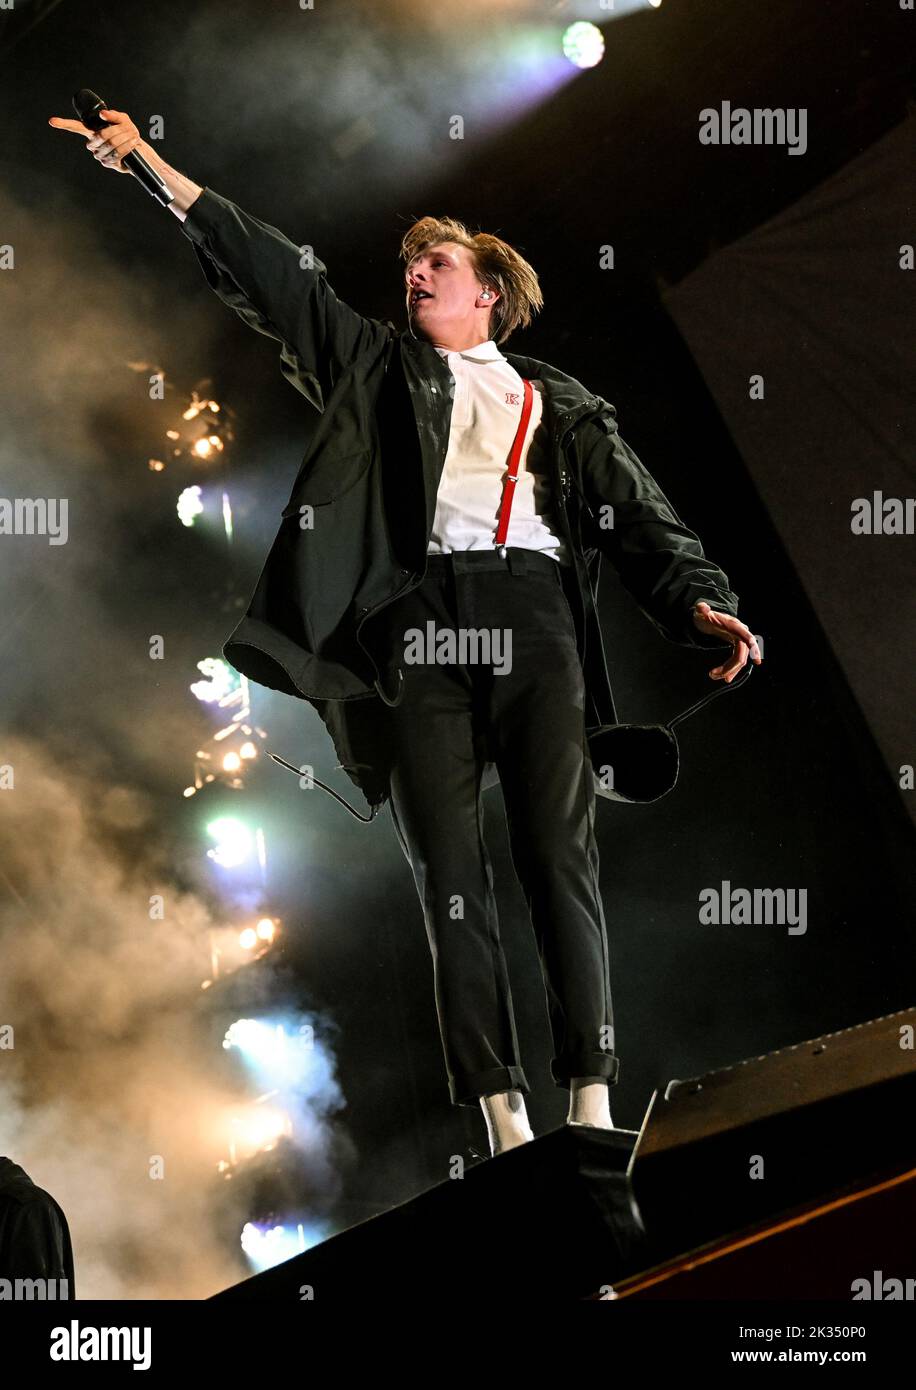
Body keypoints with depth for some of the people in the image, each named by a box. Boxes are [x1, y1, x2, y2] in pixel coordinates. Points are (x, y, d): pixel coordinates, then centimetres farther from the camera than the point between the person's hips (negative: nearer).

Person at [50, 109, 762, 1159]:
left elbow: (636, 511, 16)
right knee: (449, 873, -6)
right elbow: (267, 274, 19)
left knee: (559, 856, -10)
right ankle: (499, 1113, -7)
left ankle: (592, 1102, -11)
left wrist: (698, 599, -2)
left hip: (531, 610, 0)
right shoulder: (377, 363, 25)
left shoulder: (556, 403, 24)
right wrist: (153, 169, 13)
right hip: (418, 618, 1)